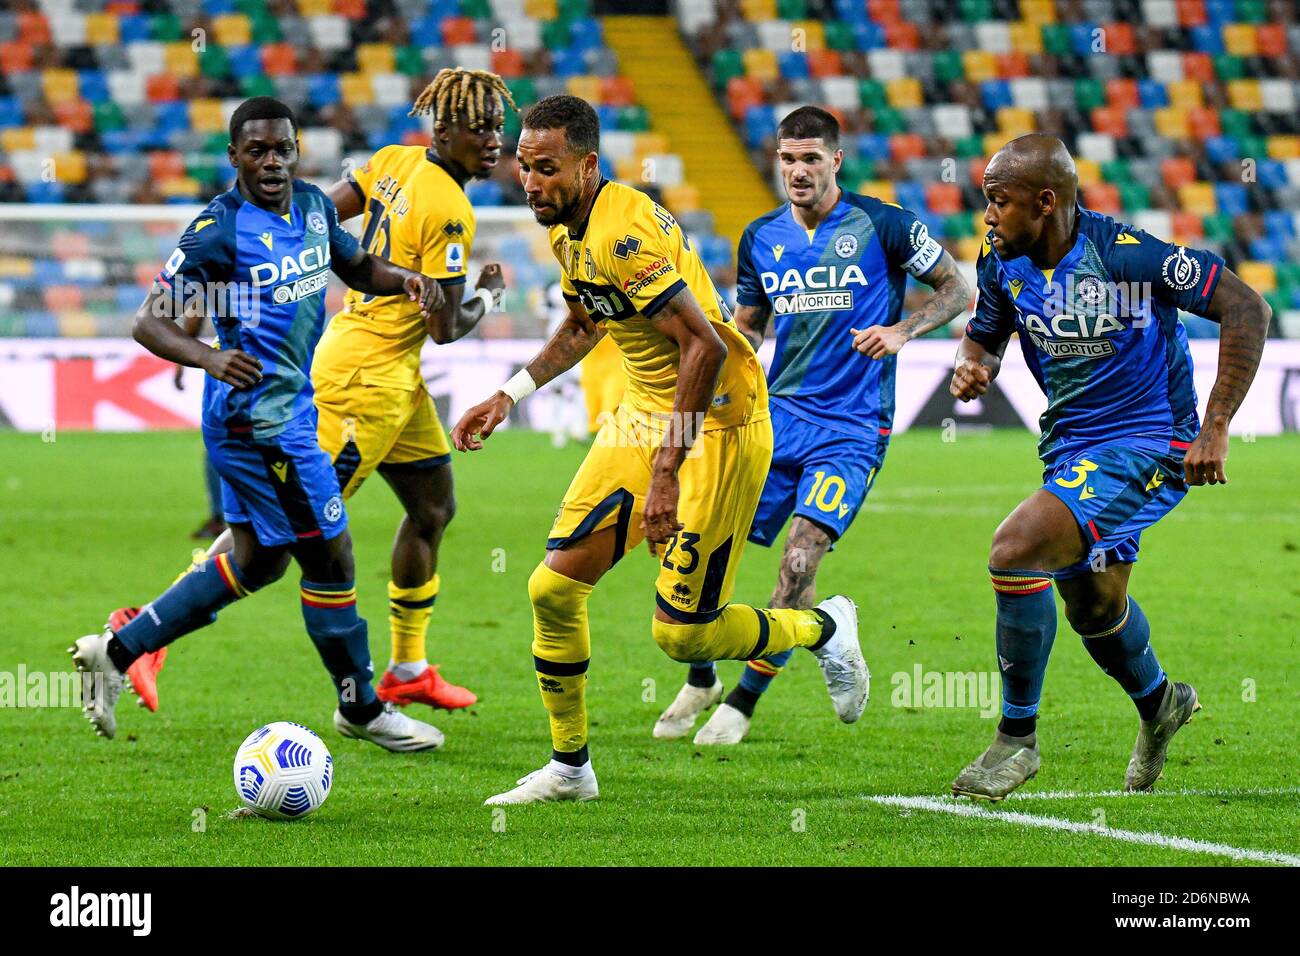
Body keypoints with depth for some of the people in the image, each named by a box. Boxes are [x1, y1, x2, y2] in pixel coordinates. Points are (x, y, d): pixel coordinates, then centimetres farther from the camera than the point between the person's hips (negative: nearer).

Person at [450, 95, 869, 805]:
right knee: (555, 587, -2)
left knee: (681, 633, -7)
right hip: (644, 413, 9)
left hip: (718, 425, -9)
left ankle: (824, 628, 20)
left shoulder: (624, 233, -25)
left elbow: (707, 347, -30)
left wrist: (667, 469, -30)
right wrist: (509, 395, 18)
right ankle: (569, 767, 13)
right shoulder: (568, 232, 5)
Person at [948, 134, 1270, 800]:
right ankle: (1159, 704, 54)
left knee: (1014, 551, -24)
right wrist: (971, 367, -10)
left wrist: (1215, 429, -20)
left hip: (1148, 445, -8)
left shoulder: (1125, 253, -24)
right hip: (1070, 444, 8)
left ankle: (1017, 737, -9)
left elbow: (1246, 309, -19)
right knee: (1092, 605, 22)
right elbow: (983, 333, 16)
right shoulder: (1003, 262, -5)